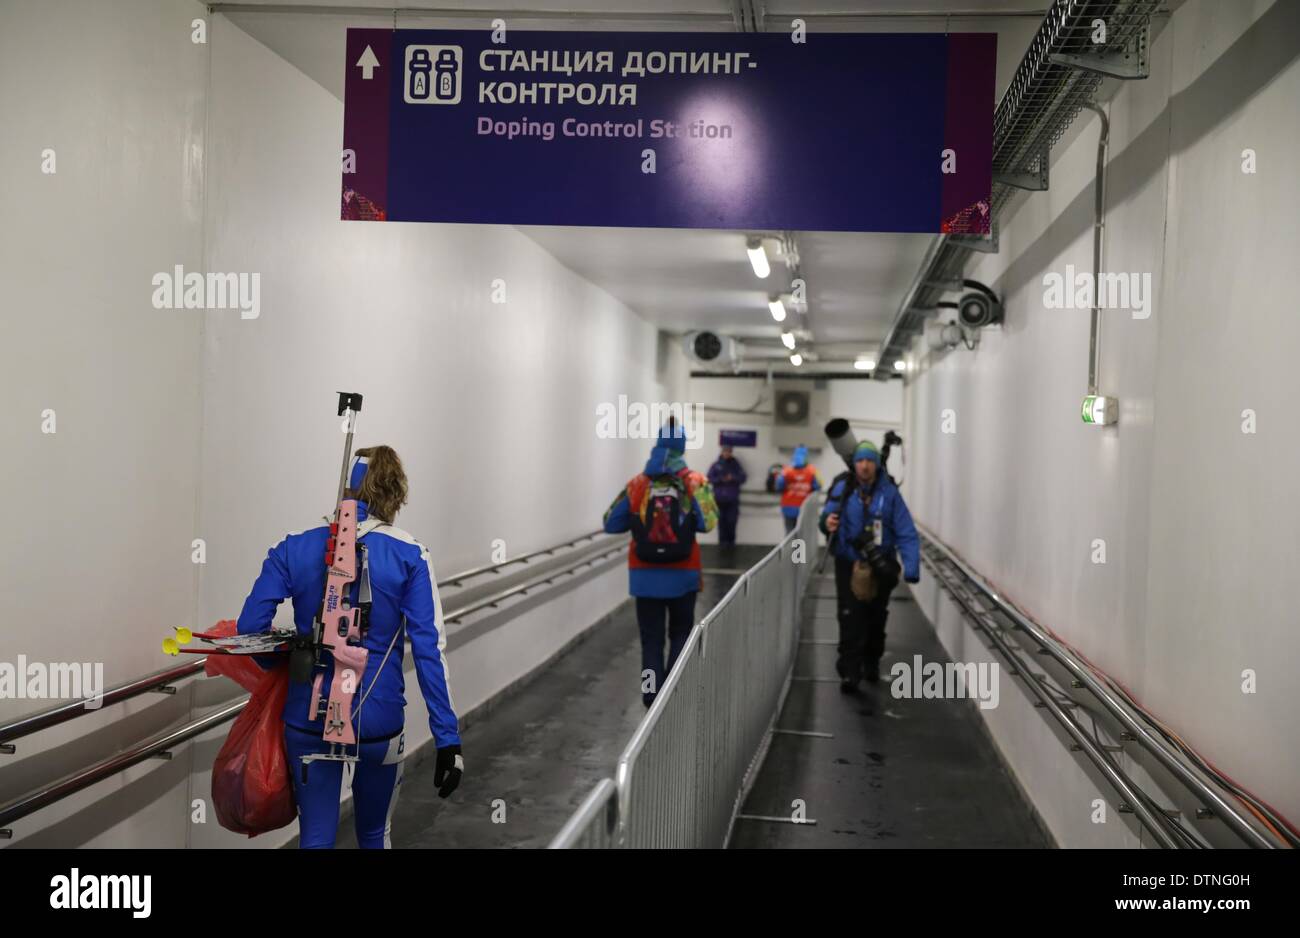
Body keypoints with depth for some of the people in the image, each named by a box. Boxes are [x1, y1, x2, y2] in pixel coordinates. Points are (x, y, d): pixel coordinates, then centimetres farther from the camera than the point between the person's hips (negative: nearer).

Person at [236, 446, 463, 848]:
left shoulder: (294, 549, -3)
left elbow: (250, 626, -7)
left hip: (309, 720, 1)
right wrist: (448, 739, -12)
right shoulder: (409, 556, -9)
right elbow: (429, 649, -13)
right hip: (377, 722, -1)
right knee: (374, 836, 21)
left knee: (315, 839, 11)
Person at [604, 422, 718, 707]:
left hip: (646, 575, 1)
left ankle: (653, 697, 5)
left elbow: (611, 524, 0)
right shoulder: (694, 482, -5)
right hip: (682, 575, -1)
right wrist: (685, 518, 6)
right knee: (680, 633, 15)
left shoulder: (637, 485, -1)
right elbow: (706, 523, -15)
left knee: (651, 639, 7)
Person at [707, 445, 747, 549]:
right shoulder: (716, 465, 5)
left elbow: (743, 477, 3)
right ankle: (723, 540, 5)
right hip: (720, 498, 0)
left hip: (733, 498, 0)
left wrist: (733, 478, -13)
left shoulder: (736, 464, 7)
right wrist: (721, 479, -12)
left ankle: (731, 540, 6)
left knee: (732, 520, -3)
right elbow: (710, 478, 1)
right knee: (722, 520, -1)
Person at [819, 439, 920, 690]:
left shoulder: (889, 492, -7)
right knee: (850, 620, -10)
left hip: (881, 566, 2)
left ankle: (872, 664, 35)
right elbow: (828, 515, -11)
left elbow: (907, 533, -9)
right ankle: (849, 673, -5)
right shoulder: (842, 488, -8)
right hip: (849, 565, -2)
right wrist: (827, 523, -36)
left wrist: (911, 567, -19)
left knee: (876, 620, 16)